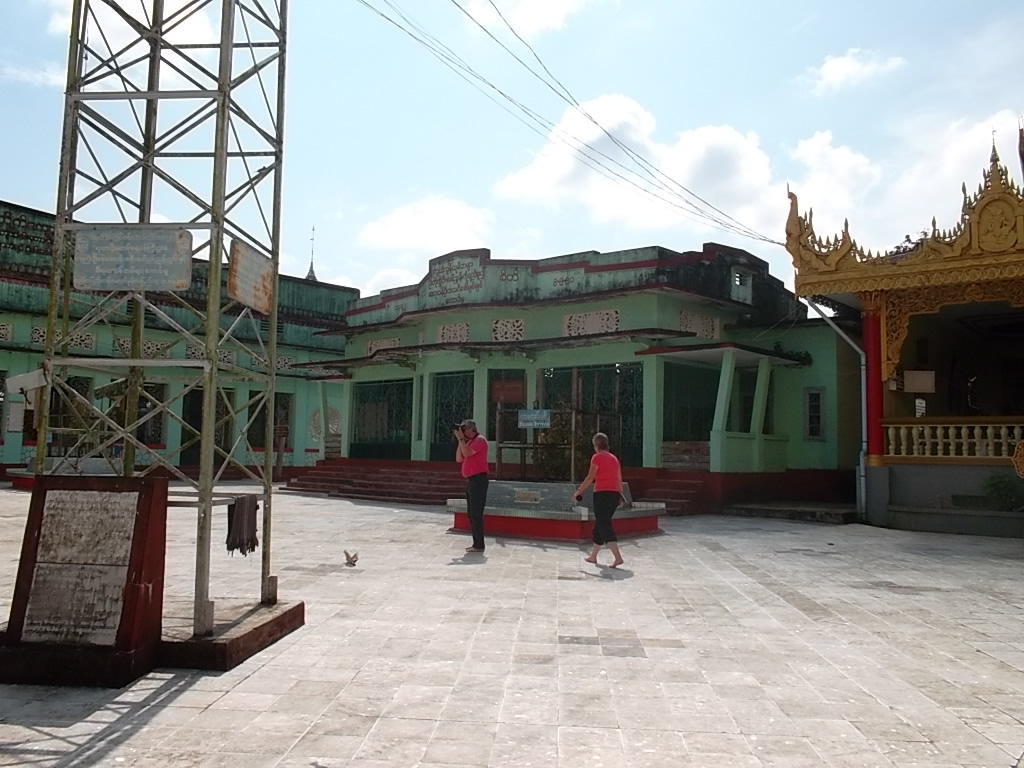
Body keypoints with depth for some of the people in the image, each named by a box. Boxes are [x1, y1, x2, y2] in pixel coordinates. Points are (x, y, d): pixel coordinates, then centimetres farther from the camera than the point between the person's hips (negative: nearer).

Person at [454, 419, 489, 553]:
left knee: (476, 514, -10)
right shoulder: (469, 442, 19)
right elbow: (459, 459, 12)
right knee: (471, 514, 10)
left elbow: (467, 453, -22)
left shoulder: (480, 440, -9)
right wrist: (460, 440, 7)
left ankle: (479, 545, -8)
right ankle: (476, 543, 15)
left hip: (478, 480, -10)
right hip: (470, 480, 10)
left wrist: (461, 439, -12)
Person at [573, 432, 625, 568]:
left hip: (602, 493, -7)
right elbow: (619, 479, 12)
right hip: (614, 493, 7)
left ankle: (618, 557, -21)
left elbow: (590, 478, -9)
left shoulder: (597, 457, -5)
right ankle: (593, 556, 28)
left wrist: (579, 491, -1)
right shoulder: (614, 458, 15)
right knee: (599, 525, 18)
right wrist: (620, 495, 16)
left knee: (605, 526, -8)